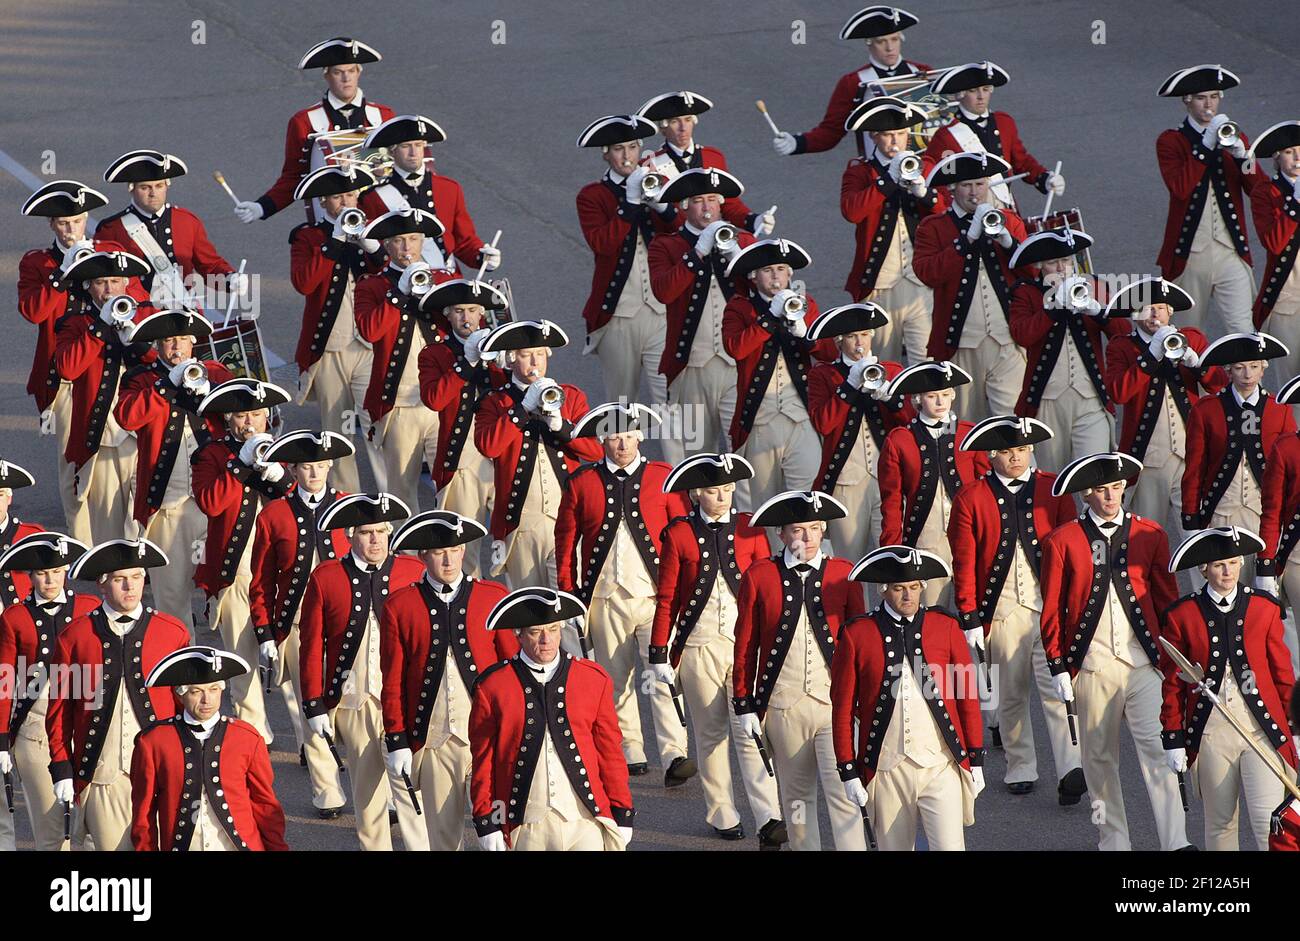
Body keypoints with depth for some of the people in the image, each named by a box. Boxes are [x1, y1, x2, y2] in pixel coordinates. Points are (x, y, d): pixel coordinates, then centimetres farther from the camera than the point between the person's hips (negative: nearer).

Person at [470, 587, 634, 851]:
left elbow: (610, 751, 10)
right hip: (525, 827, 0)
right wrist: (486, 823, 1)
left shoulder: (594, 680, 6)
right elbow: (483, 760, 4)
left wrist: (622, 815, 9)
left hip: (585, 821, 0)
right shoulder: (492, 688, 1)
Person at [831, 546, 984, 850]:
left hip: (941, 767, 0)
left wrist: (975, 760, 7)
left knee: (949, 848, -10)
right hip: (886, 771, 0)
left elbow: (968, 697, 8)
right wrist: (848, 771, 0)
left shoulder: (946, 627, 4)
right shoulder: (856, 635, 0)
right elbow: (842, 707, 2)